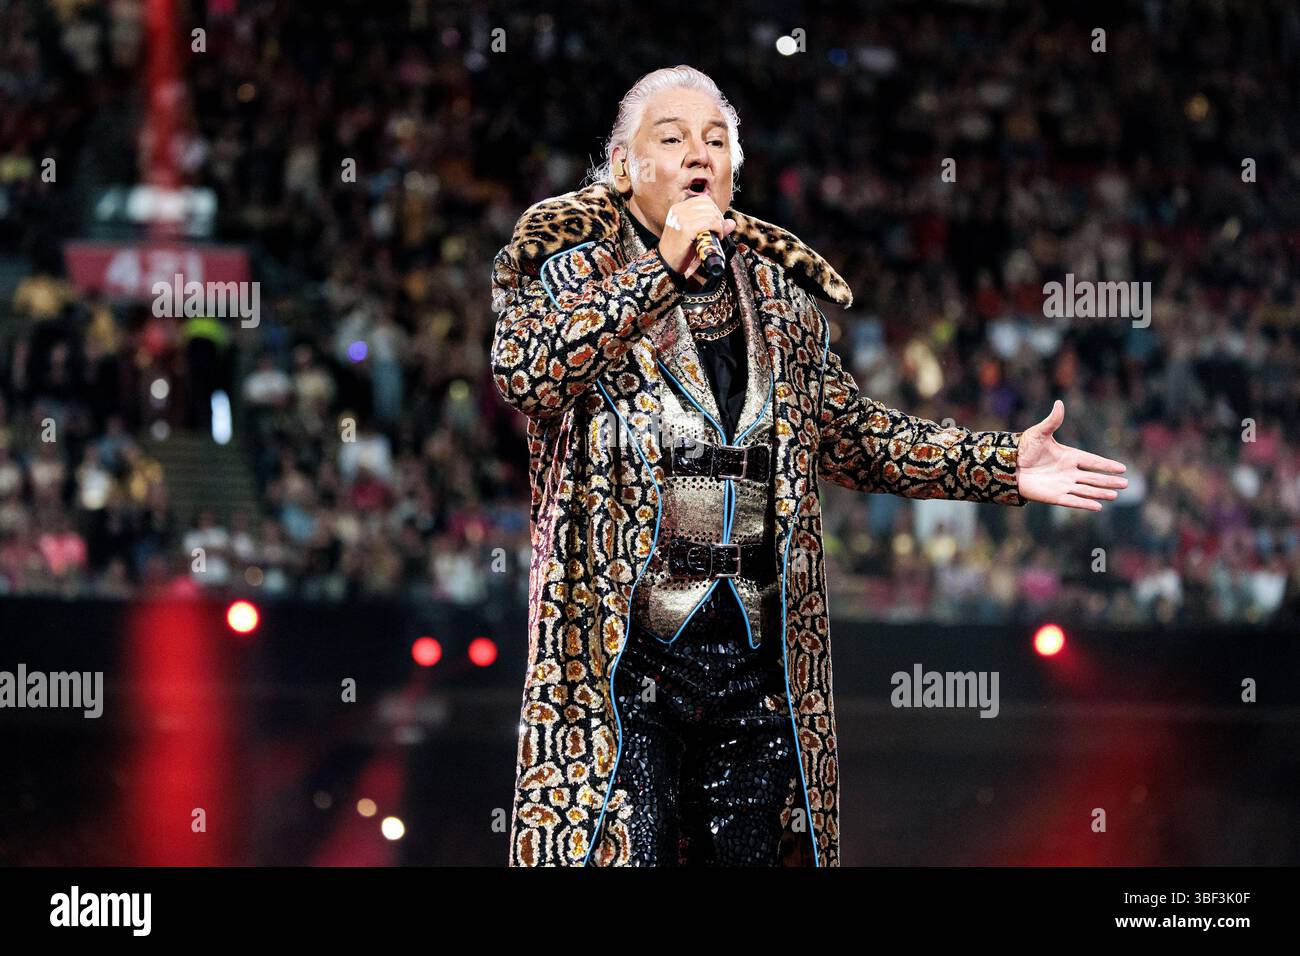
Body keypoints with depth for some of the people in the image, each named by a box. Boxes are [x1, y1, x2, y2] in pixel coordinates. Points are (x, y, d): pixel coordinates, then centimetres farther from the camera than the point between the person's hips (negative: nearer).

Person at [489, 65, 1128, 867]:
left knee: (747, 852, 8)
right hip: (624, 652, -5)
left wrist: (1000, 467, 12)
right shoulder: (579, 267, 2)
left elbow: (850, 433, 22)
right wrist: (663, 268, -20)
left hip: (760, 660, 5)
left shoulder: (780, 295, 16)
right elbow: (525, 376, -18)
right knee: (625, 855, -11)